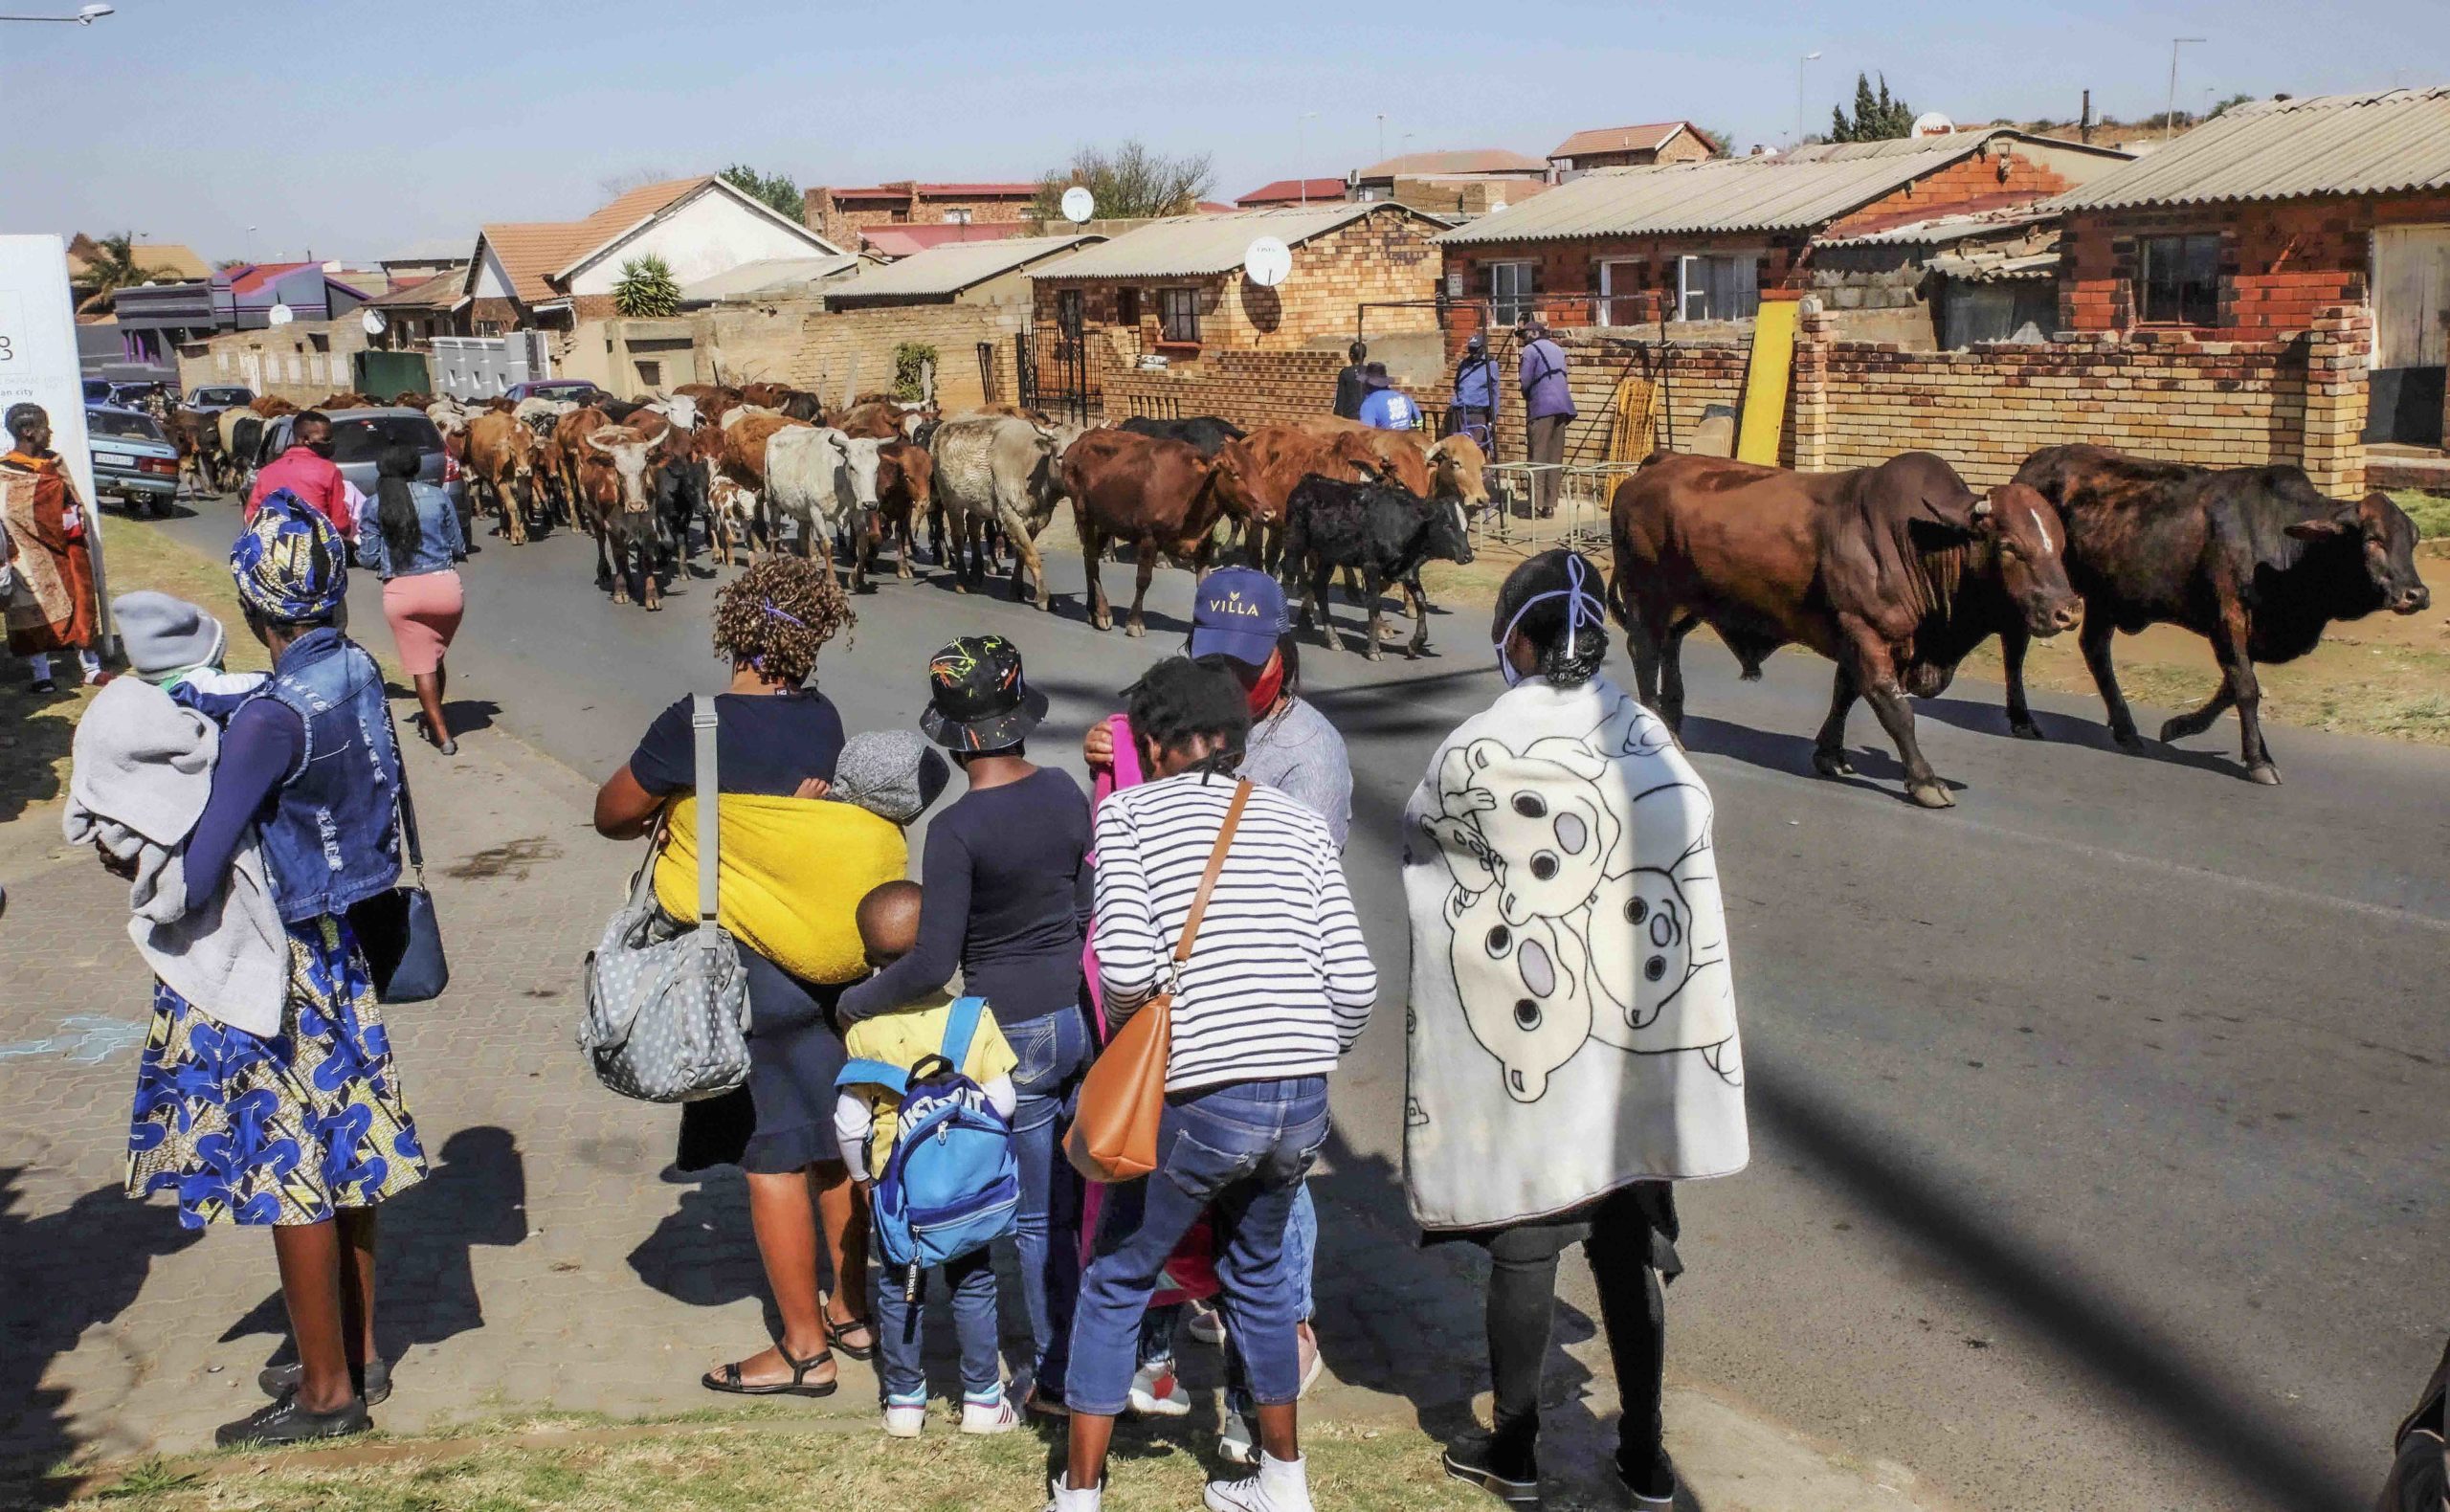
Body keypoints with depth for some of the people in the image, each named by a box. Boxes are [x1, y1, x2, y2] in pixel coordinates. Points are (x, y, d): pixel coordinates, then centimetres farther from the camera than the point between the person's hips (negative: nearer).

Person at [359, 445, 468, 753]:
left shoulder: (375, 506, -1)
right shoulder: (438, 497, -1)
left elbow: (370, 559, 1)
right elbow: (458, 548, 3)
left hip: (401, 591, -1)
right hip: (444, 586, 1)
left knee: (421, 666, 4)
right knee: (436, 658, 20)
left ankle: (442, 734, 2)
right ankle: (433, 714, 33)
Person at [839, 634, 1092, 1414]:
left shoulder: (959, 830, -20)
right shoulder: (1065, 791, -1)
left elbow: (932, 963, -21)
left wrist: (857, 1000, -5)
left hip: (1014, 1034, -6)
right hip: (1084, 1012, 6)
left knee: (1038, 1217, 9)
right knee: (1088, 1197, 20)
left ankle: (1061, 1374, 23)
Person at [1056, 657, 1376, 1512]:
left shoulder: (1129, 811, 2)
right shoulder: (1299, 822, 11)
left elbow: (1126, 967, -12)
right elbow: (1355, 984, 3)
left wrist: (1122, 1028, 8)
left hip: (1201, 1099, -4)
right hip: (1304, 1103, 4)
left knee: (1115, 1282, 17)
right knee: (1256, 1272, 27)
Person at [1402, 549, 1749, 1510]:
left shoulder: (1480, 753, -15)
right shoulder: (1649, 739, -5)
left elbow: (1419, 834, 1)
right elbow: (1687, 849, -2)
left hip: (1526, 1053, -3)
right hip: (1638, 1041, 3)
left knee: (1525, 1244, 11)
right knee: (1630, 1243, 14)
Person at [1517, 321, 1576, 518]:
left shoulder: (1531, 349, -2)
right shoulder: (1557, 349, 20)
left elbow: (1525, 381, -8)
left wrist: (1527, 398, 12)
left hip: (1542, 408, -7)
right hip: (1562, 407, 7)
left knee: (1537, 457, -5)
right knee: (1554, 457, 7)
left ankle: (1536, 504, -9)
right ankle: (1550, 505, 6)